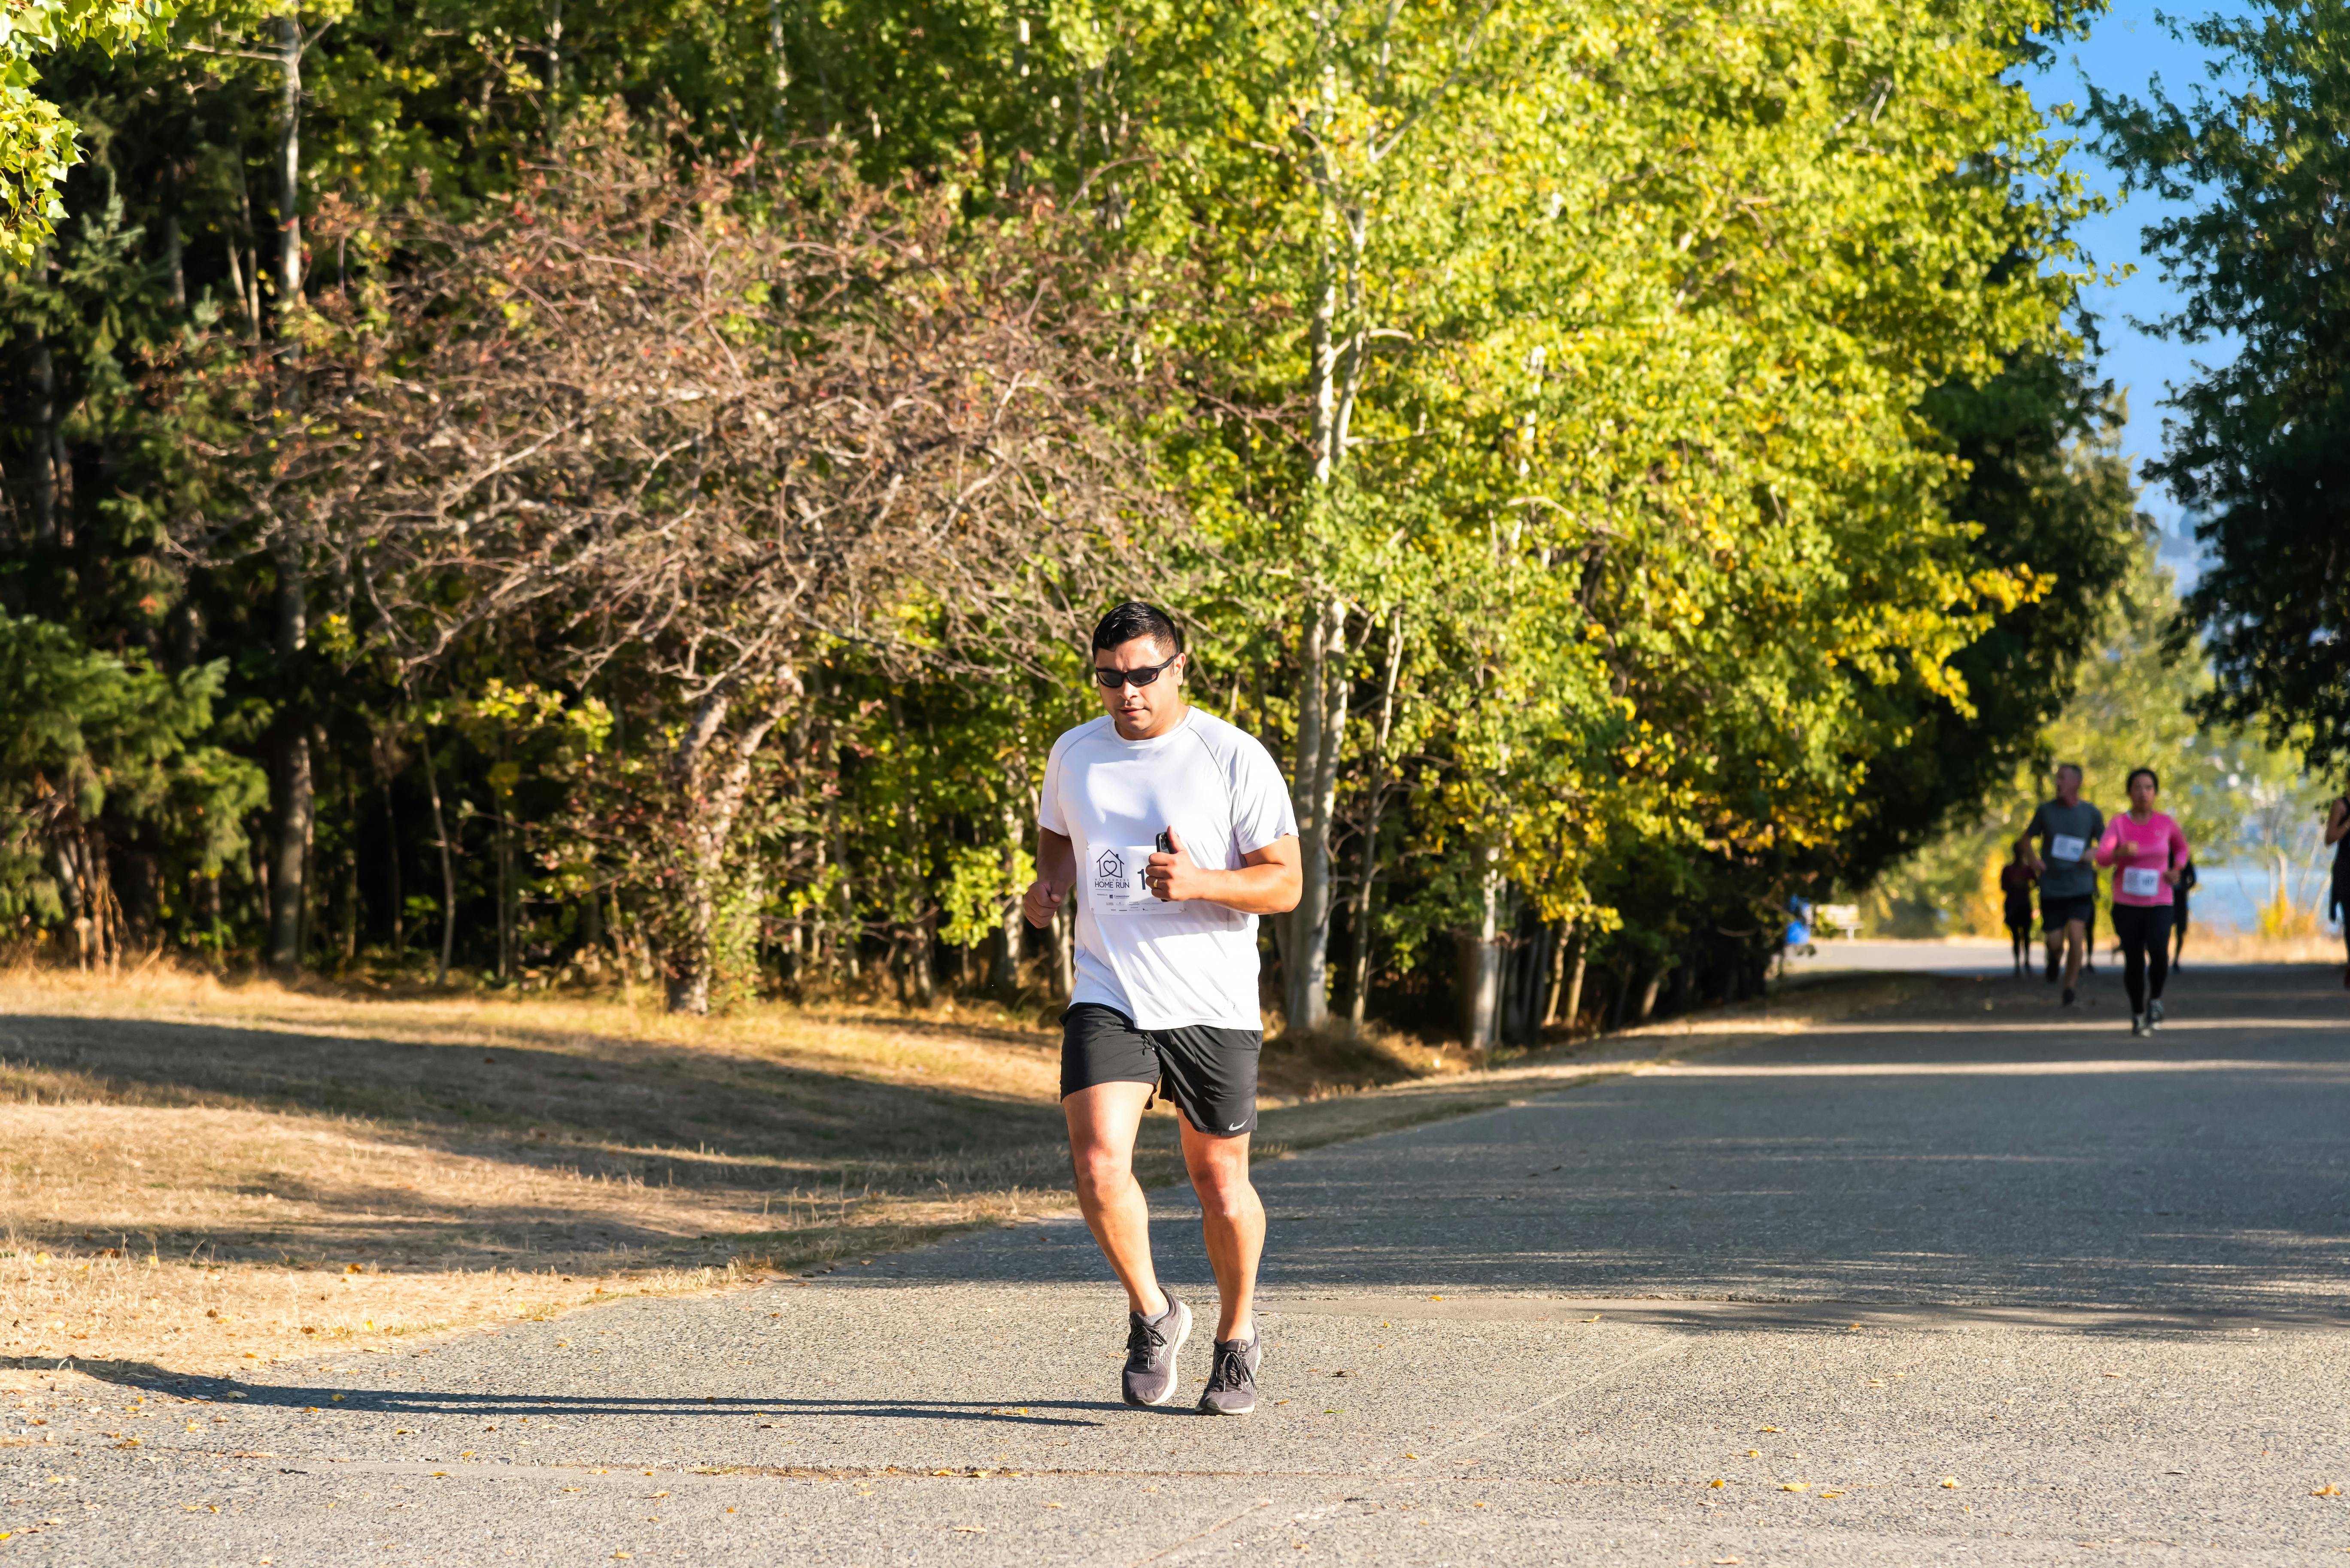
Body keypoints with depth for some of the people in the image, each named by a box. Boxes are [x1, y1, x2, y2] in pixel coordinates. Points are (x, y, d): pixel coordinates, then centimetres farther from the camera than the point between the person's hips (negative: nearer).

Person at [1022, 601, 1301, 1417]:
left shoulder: (1237, 759, -7)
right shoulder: (1074, 754, 5)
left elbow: (1284, 884, -7)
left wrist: (1201, 882, -25)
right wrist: (1048, 884, 2)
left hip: (1214, 1009, -2)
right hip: (1107, 999, 2)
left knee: (1220, 1183, 7)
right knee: (1099, 1166, -17)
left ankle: (1236, 1340, 32)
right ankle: (1152, 1315, 8)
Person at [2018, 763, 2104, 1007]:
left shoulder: (2091, 813, -1)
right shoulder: (2046, 810, 1)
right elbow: (2026, 840, 12)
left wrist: (2094, 853, -13)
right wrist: (2032, 859, -8)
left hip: (2080, 887, -1)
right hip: (2051, 887, 1)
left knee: (2076, 935, -16)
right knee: (2055, 943, 0)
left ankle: (2070, 989, 0)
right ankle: (2054, 958, 39)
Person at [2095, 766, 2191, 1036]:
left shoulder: (2165, 823, 2)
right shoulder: (2118, 824, -3)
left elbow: (2182, 848, 21)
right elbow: (2102, 857, -15)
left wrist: (2177, 869, 1)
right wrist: (2121, 852, -36)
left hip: (2159, 904, 0)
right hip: (2126, 904, 0)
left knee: (2158, 951, -23)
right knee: (2134, 961, 2)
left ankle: (2155, 997, 4)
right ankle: (2137, 1012, 26)